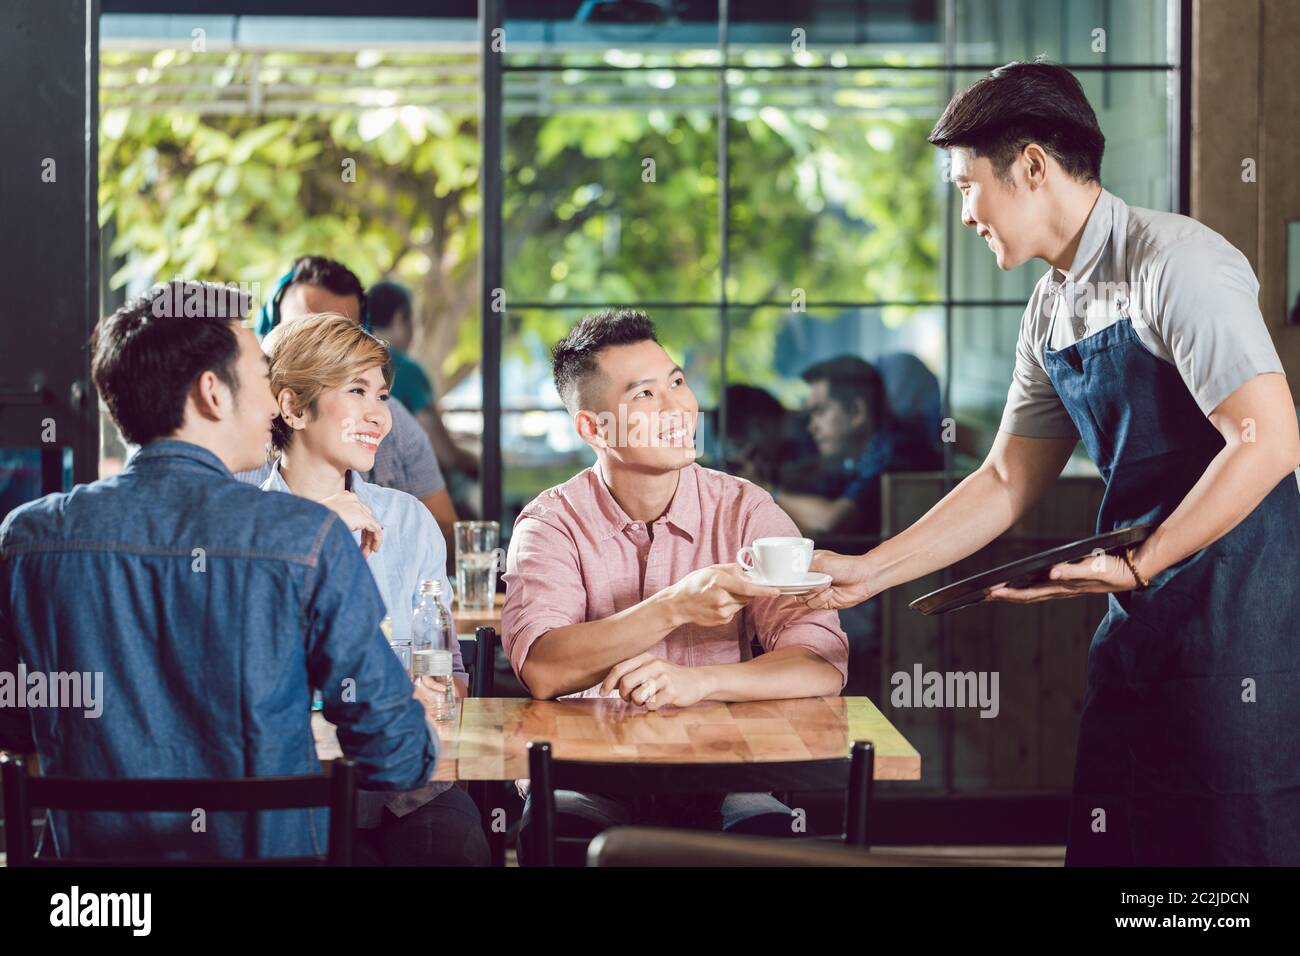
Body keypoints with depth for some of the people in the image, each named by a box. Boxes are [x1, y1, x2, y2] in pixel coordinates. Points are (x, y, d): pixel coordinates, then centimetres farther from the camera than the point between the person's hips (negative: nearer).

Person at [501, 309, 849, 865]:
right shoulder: (551, 524, -2)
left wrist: (698, 682, -26)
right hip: (593, 773, -1)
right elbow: (541, 670, -19)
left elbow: (823, 666, -10)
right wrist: (675, 607, -29)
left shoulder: (745, 511, 0)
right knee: (553, 827, -33)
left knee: (766, 828, -30)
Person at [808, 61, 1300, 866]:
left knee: (1232, 845, -6)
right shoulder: (1052, 312, 13)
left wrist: (1134, 565, -19)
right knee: (1111, 846, 8)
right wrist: (868, 572, 13)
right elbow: (1008, 482, 19)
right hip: (1142, 622, 8)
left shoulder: (1174, 263, -13)